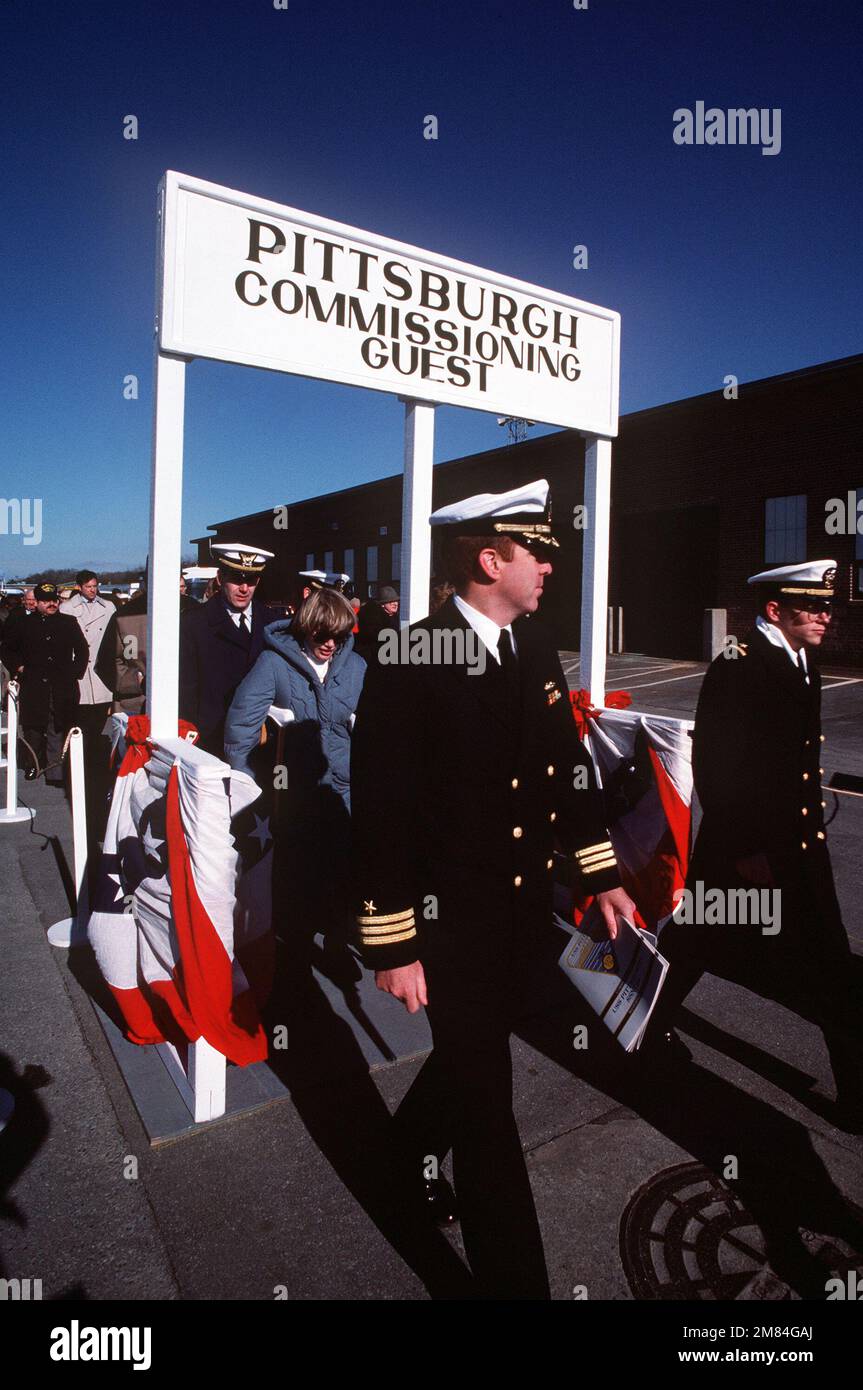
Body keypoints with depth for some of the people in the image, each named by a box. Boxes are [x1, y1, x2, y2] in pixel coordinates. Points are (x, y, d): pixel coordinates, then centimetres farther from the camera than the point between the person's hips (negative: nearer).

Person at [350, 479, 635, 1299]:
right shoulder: (411, 661, -19)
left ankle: (411, 1150, 56)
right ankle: (513, 1278, 28)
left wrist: (600, 876, 10)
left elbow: (568, 767, 9)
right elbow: (382, 808, -18)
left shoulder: (536, 647, 2)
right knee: (486, 1097, 6)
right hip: (453, 915, -7)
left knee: (472, 1059, 26)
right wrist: (392, 946, -15)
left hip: (527, 905, 7)